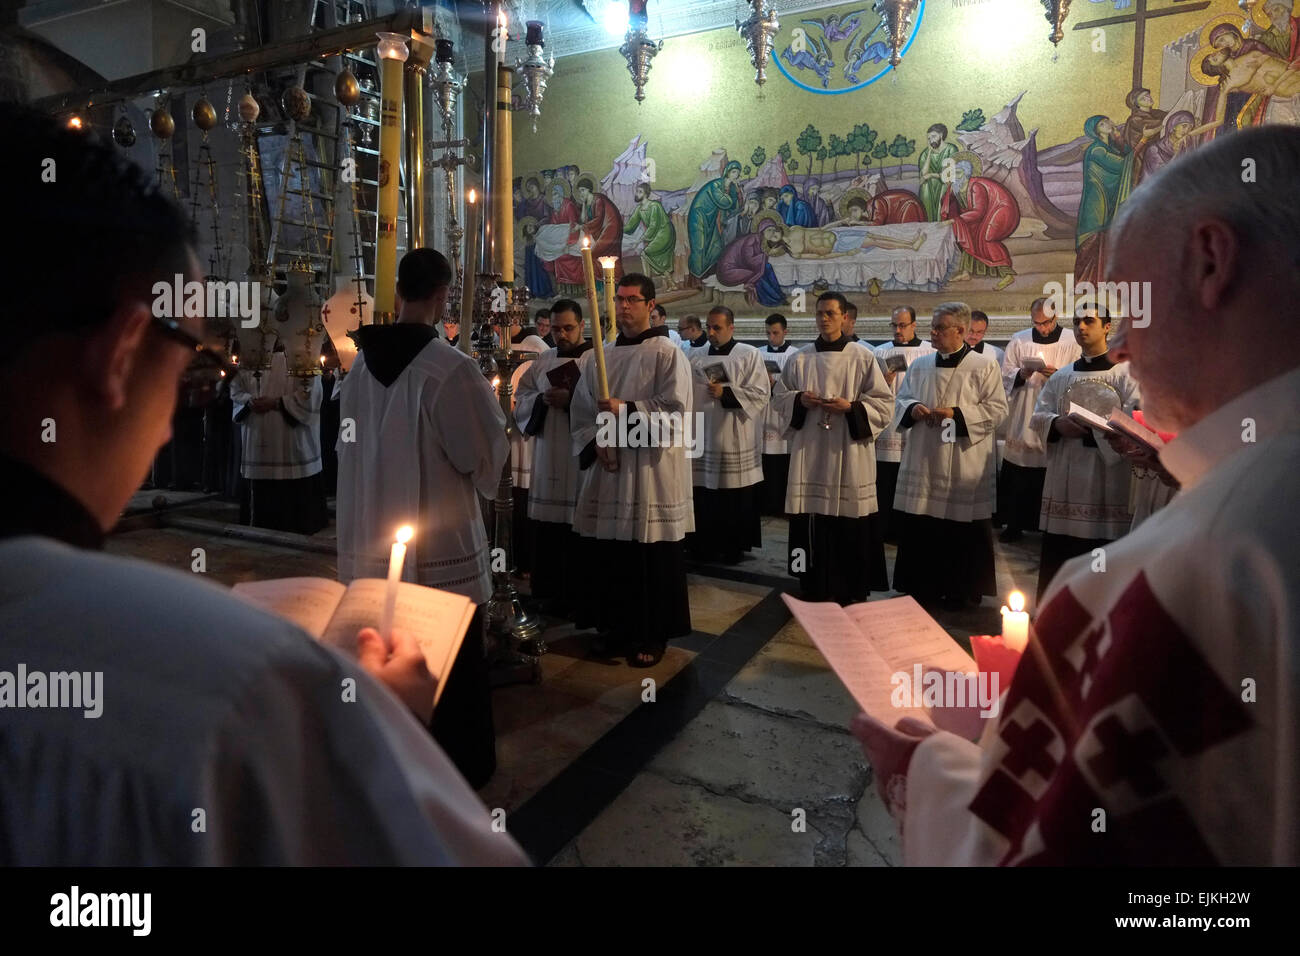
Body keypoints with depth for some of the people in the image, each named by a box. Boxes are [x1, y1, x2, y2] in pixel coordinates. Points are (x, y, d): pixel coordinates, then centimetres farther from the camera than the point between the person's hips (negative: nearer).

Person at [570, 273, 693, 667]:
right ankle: (616, 626, 26)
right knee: (611, 557, 10)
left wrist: (626, 410, -18)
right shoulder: (601, 357, 13)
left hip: (651, 472, -5)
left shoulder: (668, 354, -2)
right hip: (607, 472, 5)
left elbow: (675, 410, -11)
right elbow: (580, 409, 11)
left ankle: (654, 635, 16)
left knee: (654, 560, 2)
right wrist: (596, 445, -6)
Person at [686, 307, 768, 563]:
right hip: (701, 438, 4)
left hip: (735, 441, -3)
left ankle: (734, 547, 14)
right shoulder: (696, 357, 13)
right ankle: (704, 546, 17)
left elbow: (760, 394, -7)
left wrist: (726, 393, -16)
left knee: (735, 500, 1)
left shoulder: (750, 355, 1)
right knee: (703, 497, 5)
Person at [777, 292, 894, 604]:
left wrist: (851, 408, -14)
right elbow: (780, 397, 13)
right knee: (812, 523, 3)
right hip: (809, 452, 2)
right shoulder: (800, 358, 8)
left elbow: (884, 403, 1)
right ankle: (816, 588, 18)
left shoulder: (862, 357, 2)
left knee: (851, 524, 2)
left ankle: (852, 590, 16)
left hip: (849, 454, -2)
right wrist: (799, 400, -7)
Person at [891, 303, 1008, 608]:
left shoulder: (984, 367, -3)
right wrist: (912, 410, -7)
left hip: (964, 466, -4)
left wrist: (956, 414, -17)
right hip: (923, 461, 4)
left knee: (962, 531, 3)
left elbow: (997, 409, -6)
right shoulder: (920, 366, 10)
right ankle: (923, 587, 20)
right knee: (920, 528, 7)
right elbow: (902, 400, 16)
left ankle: (961, 590, 18)